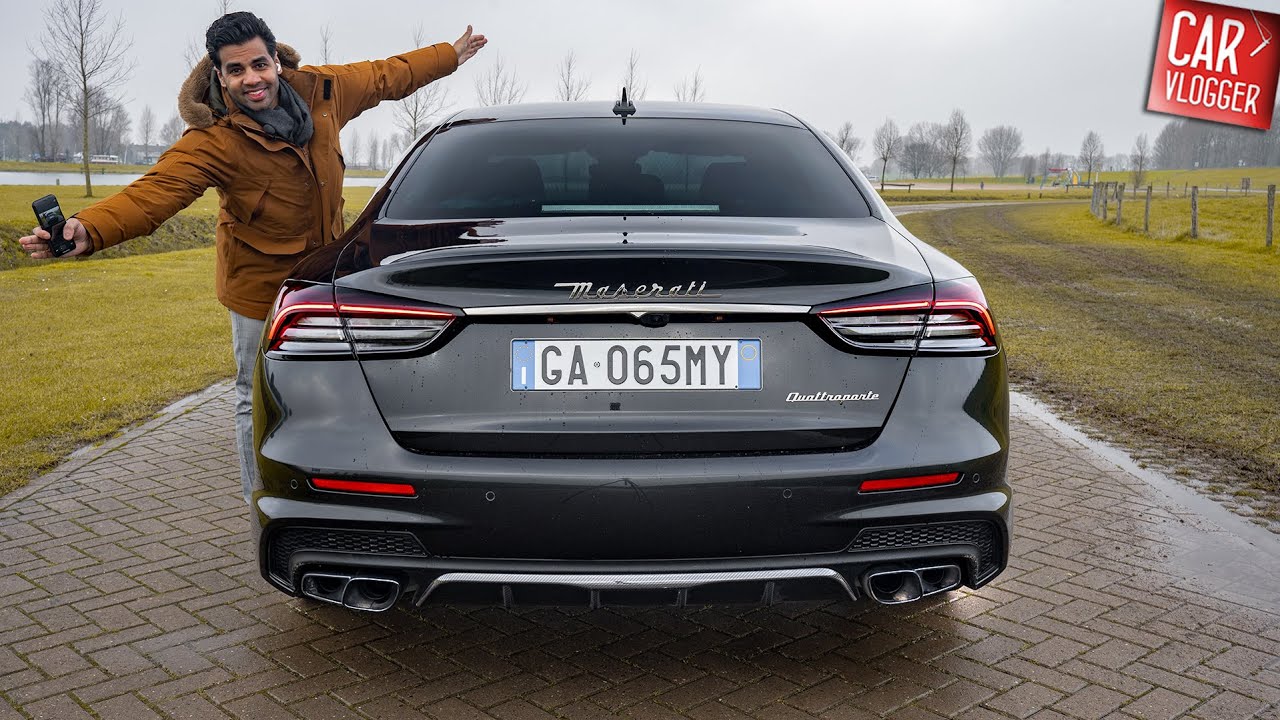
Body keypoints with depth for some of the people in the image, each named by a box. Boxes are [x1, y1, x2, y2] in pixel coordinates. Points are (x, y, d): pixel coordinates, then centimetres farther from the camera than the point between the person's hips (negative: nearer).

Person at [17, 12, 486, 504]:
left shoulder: (319, 92, -8)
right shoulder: (213, 140, -24)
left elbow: (384, 77, 7)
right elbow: (156, 191, -36)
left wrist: (450, 56, 17)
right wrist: (88, 231, -54)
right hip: (262, 288, -5)